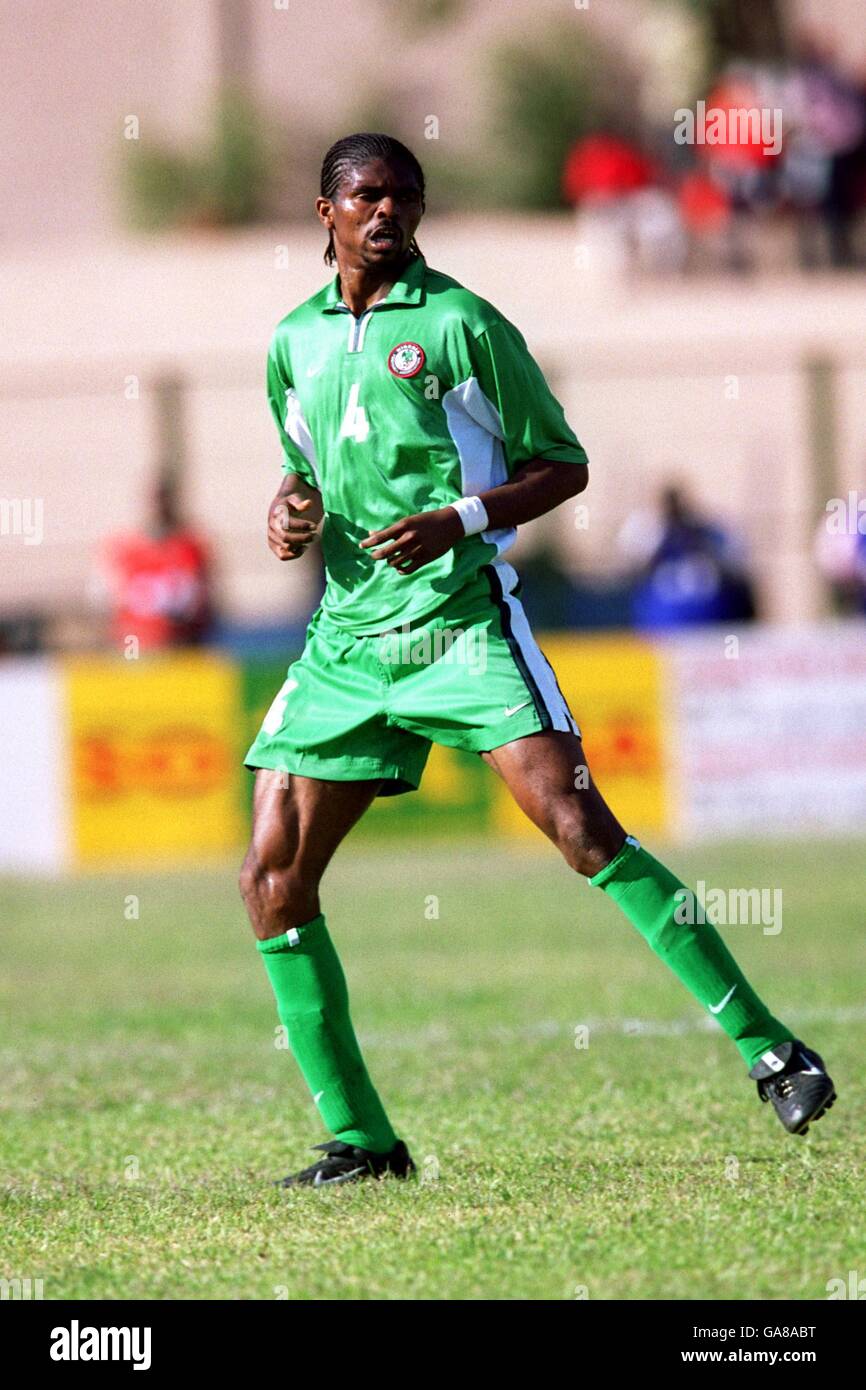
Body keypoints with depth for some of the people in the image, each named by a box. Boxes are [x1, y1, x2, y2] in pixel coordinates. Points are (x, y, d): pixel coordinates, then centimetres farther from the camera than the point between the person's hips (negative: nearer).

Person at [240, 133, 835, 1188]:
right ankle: (356, 1137, 8)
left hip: (462, 619, -5)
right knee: (272, 879, -2)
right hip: (347, 638, 6)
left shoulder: (460, 324, -3)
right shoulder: (294, 341, 12)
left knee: (580, 828, -19)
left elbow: (563, 465, 0)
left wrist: (464, 518, -16)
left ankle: (768, 1050, -17)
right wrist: (293, 508, 5)